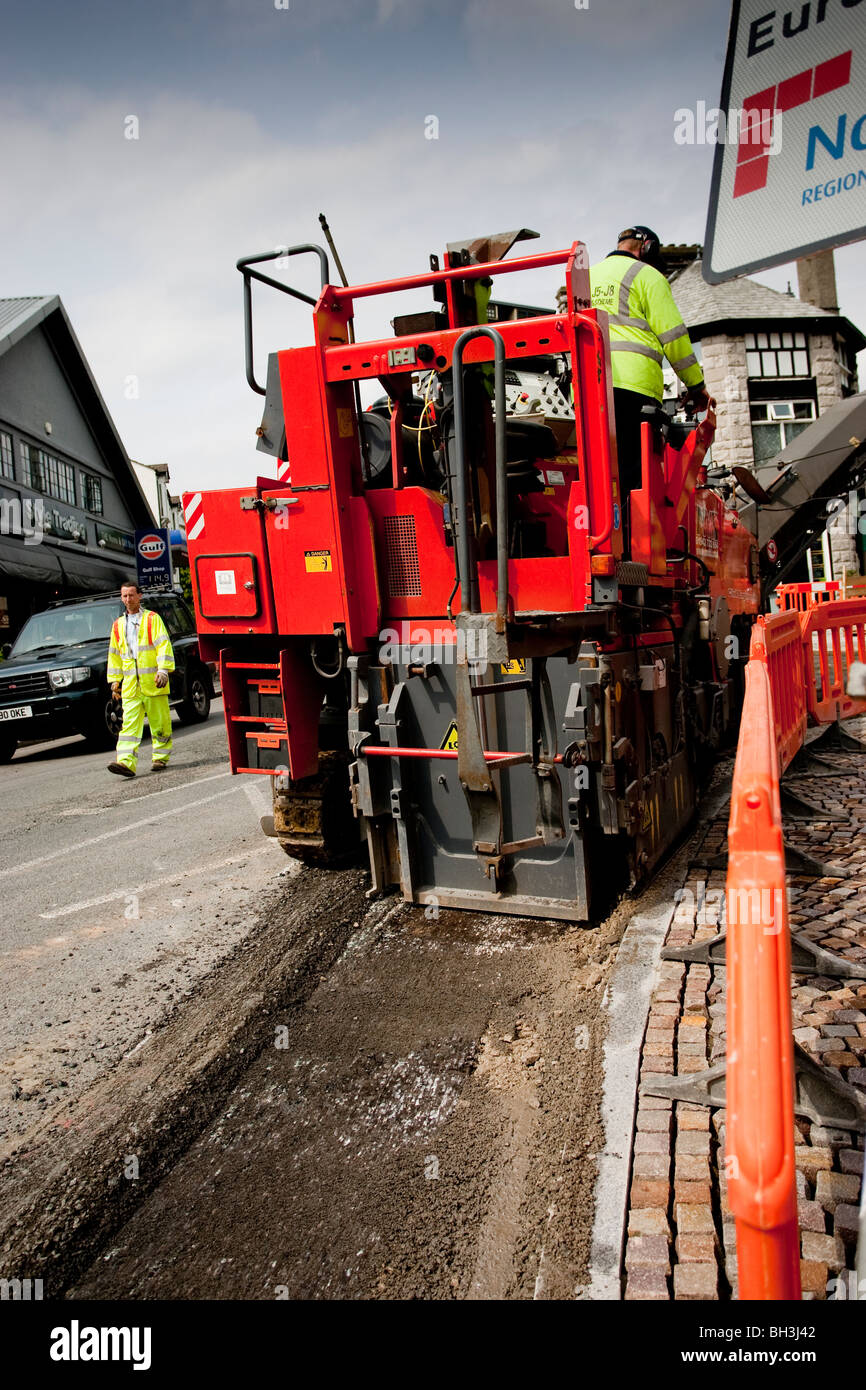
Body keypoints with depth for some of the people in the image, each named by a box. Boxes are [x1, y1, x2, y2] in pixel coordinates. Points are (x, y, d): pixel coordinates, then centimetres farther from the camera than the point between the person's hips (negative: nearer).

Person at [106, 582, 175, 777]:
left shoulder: (152, 618, 4)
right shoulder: (118, 625, 18)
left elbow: (163, 645, -5)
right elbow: (114, 654, 23)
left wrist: (163, 670, -15)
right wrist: (115, 680, 17)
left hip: (153, 682, -3)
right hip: (130, 685, 4)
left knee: (160, 723, 3)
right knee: (129, 724, -7)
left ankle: (160, 758, 16)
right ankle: (126, 762, -15)